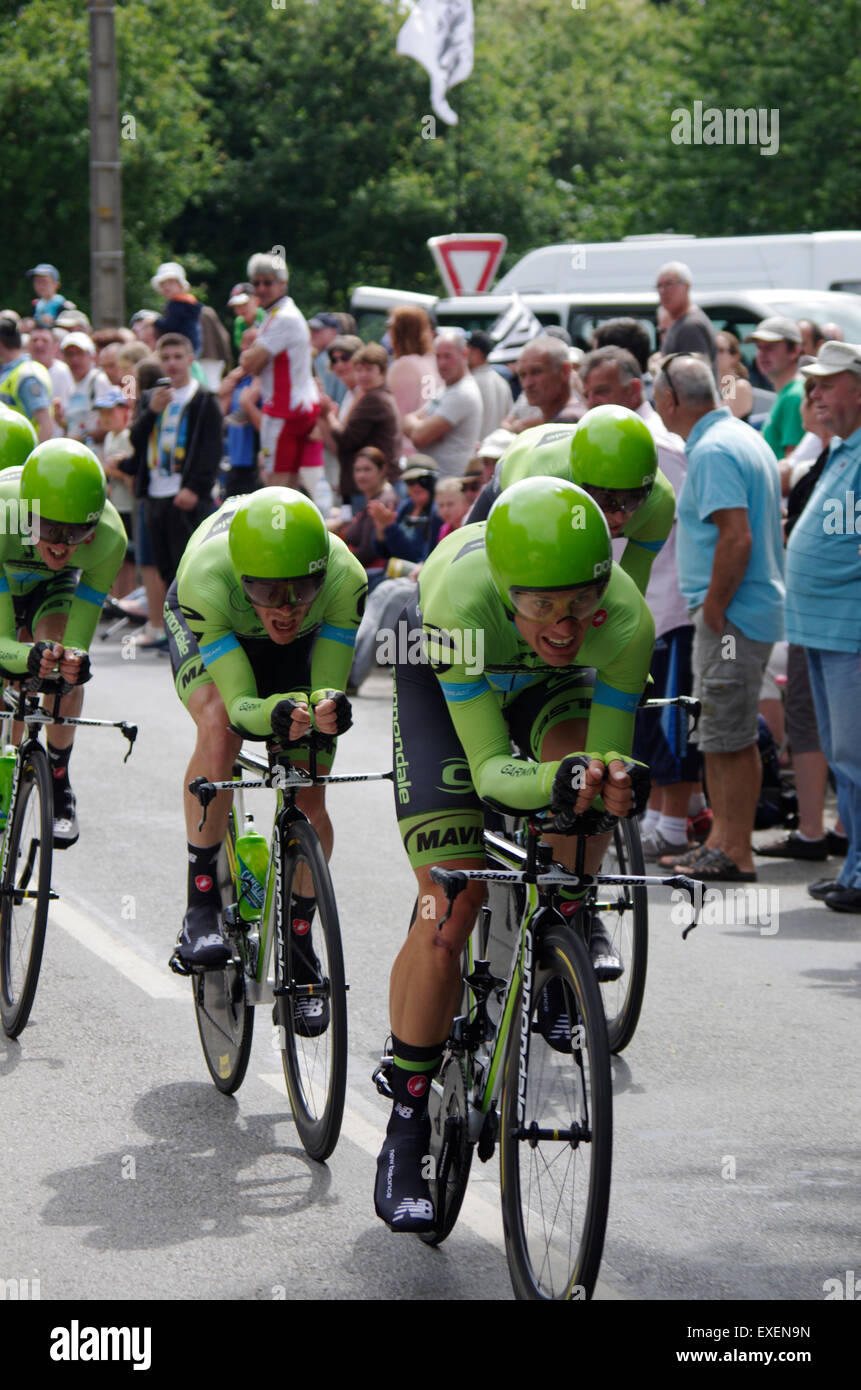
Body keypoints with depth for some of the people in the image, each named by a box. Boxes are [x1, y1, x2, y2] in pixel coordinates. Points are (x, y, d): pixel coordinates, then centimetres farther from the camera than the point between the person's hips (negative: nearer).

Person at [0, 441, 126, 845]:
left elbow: (78, 640, -34)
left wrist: (75, 660, -58)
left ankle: (58, 781, -5)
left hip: (52, 584, 1)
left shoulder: (109, 537, -38)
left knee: (64, 659, -25)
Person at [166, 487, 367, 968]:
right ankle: (202, 907, -22)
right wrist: (274, 712, -62)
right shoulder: (205, 581, -44)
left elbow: (328, 686, -32)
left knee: (309, 800, -6)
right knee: (220, 726, -33)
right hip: (203, 625, -2)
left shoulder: (345, 578, -39)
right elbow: (239, 703, -40)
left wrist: (328, 707, -55)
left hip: (302, 639, 2)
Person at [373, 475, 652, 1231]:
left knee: (582, 755, -34)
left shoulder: (624, 622, -36)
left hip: (550, 686, 2)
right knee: (452, 903, -12)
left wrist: (614, 781, -49)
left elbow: (608, 757, -26)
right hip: (441, 683, -2)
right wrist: (557, 780, -58)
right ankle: (405, 1129, -1)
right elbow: (492, 770, -38)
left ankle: (573, 920, -4)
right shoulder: (461, 600, -42)